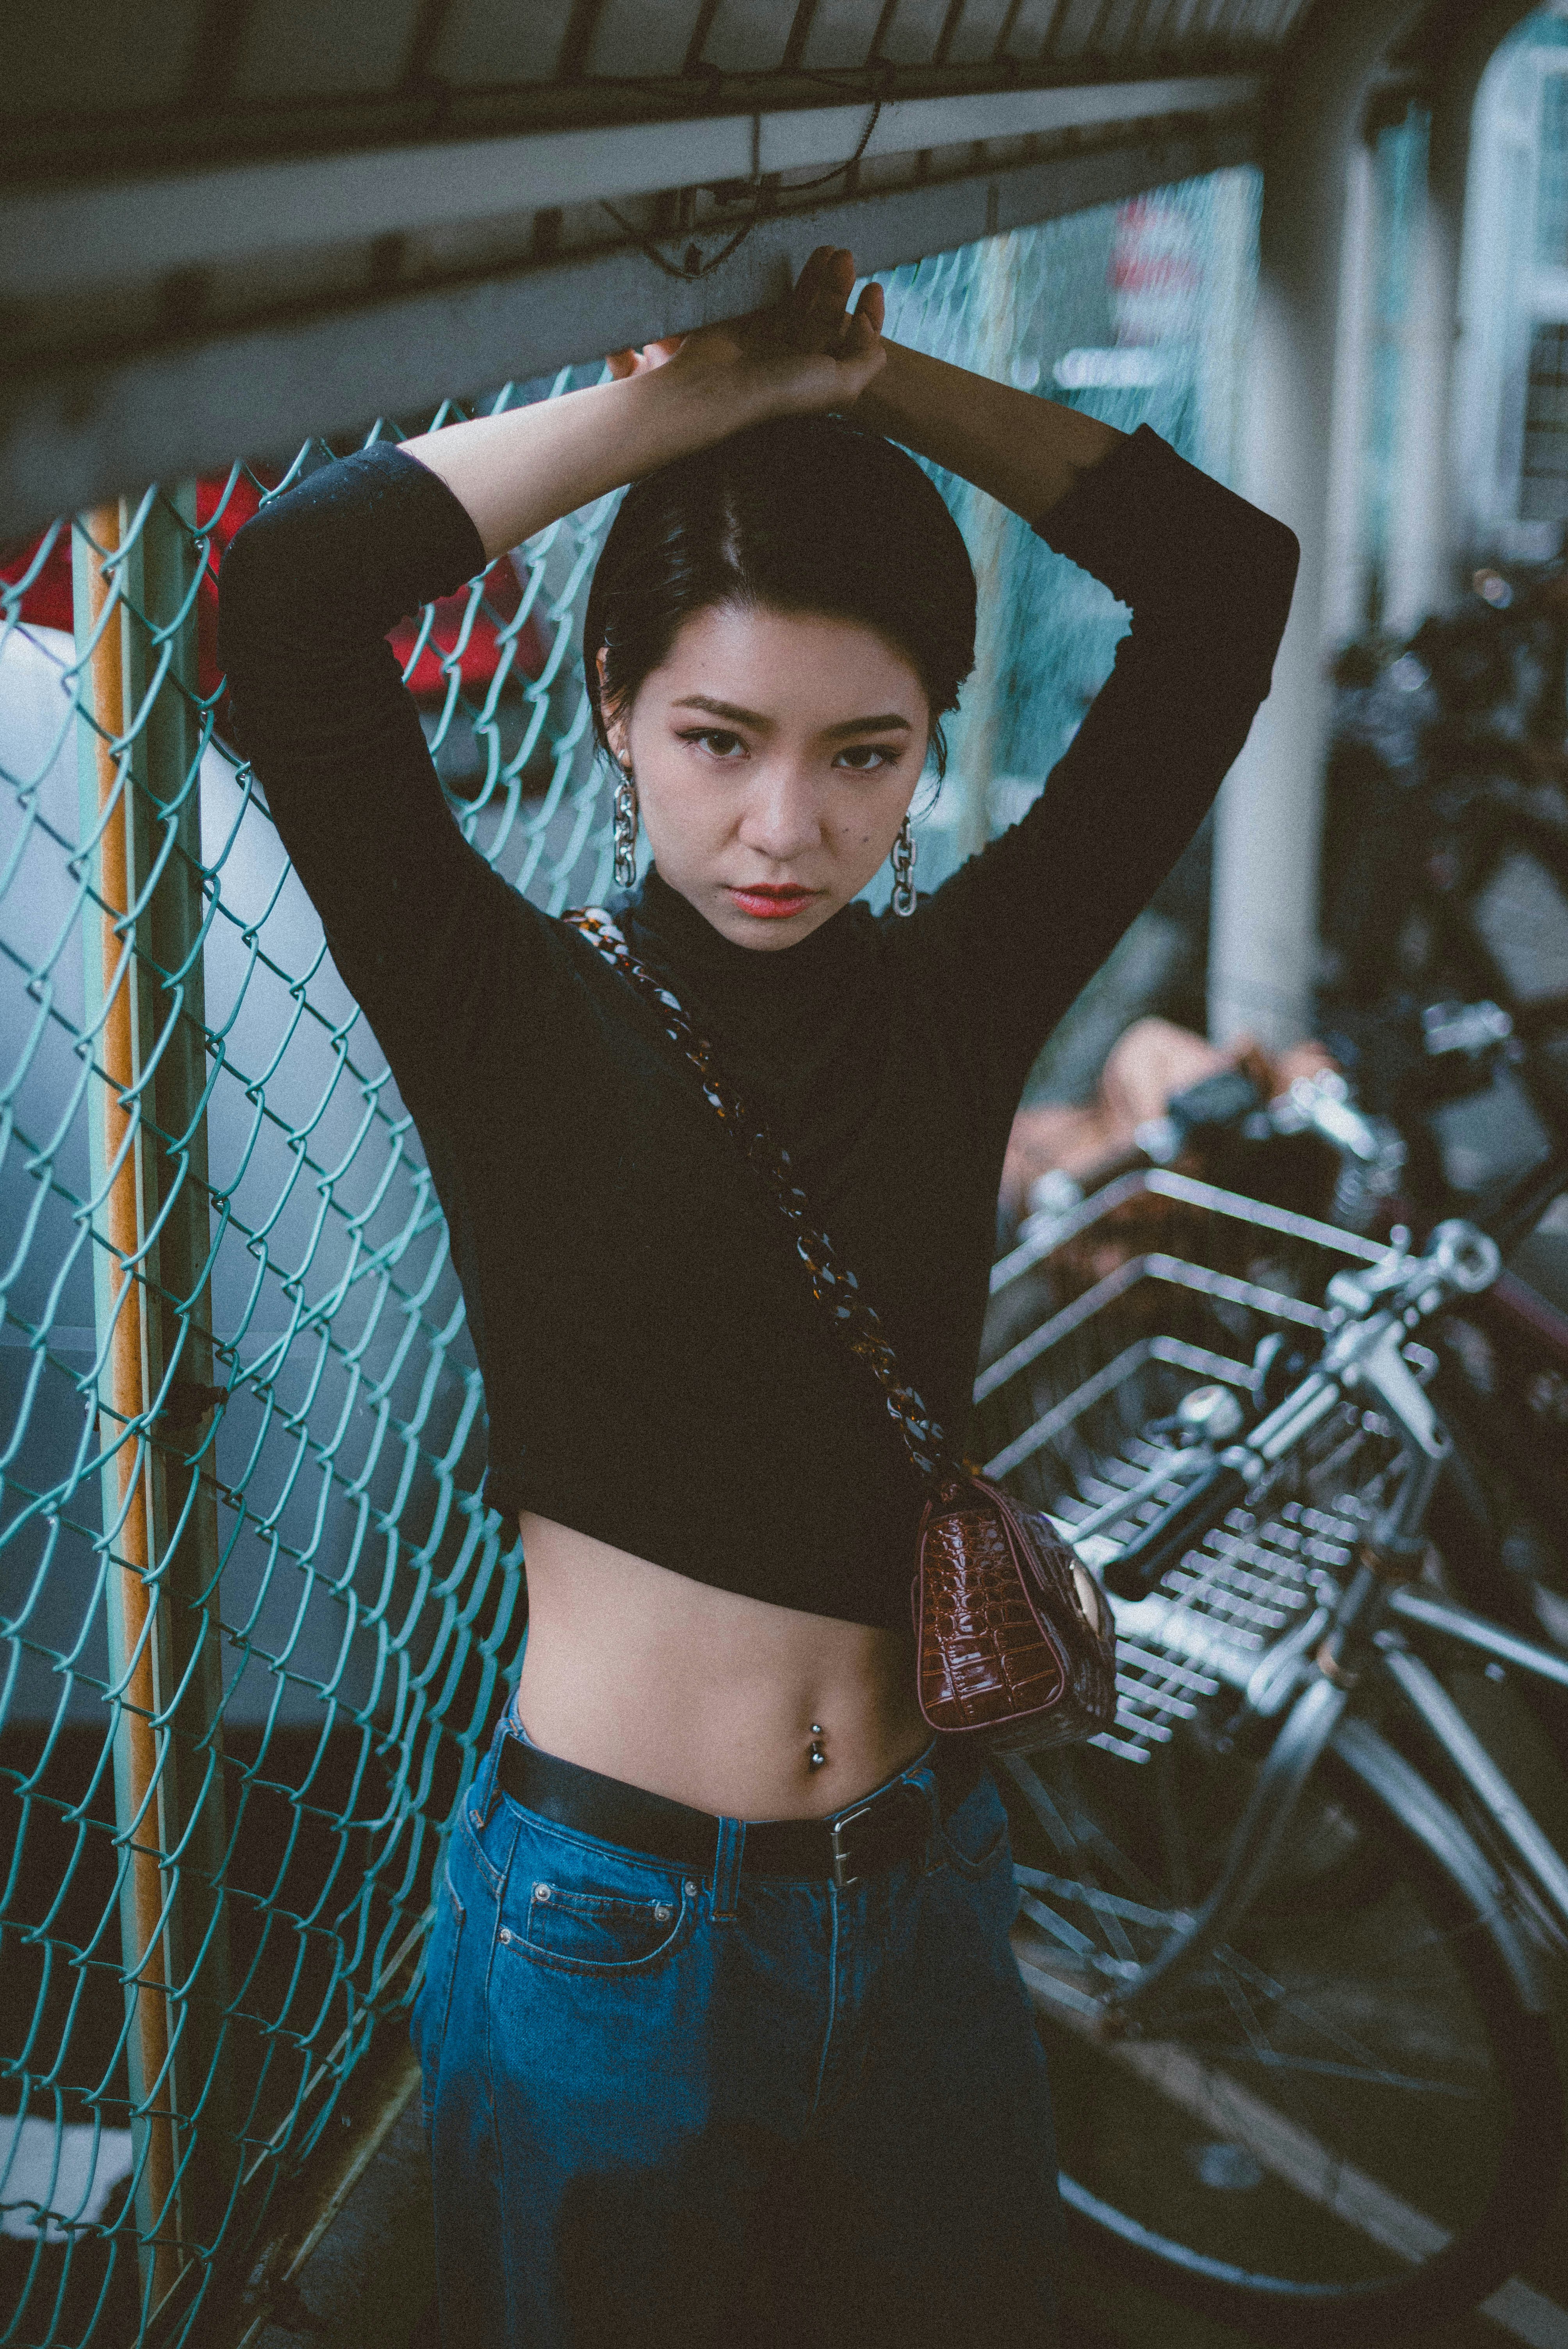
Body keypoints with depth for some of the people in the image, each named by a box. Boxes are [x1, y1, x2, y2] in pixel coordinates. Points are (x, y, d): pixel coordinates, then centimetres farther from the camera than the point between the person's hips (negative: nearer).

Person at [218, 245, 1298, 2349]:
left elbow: (1226, 576, -3)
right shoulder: (511, 1019, -11)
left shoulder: (960, 997, -3)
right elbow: (288, 598, -25)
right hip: (603, 1922, -3)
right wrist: (714, 395, -18)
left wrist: (870, 380, -7)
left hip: (922, 1911, 4)